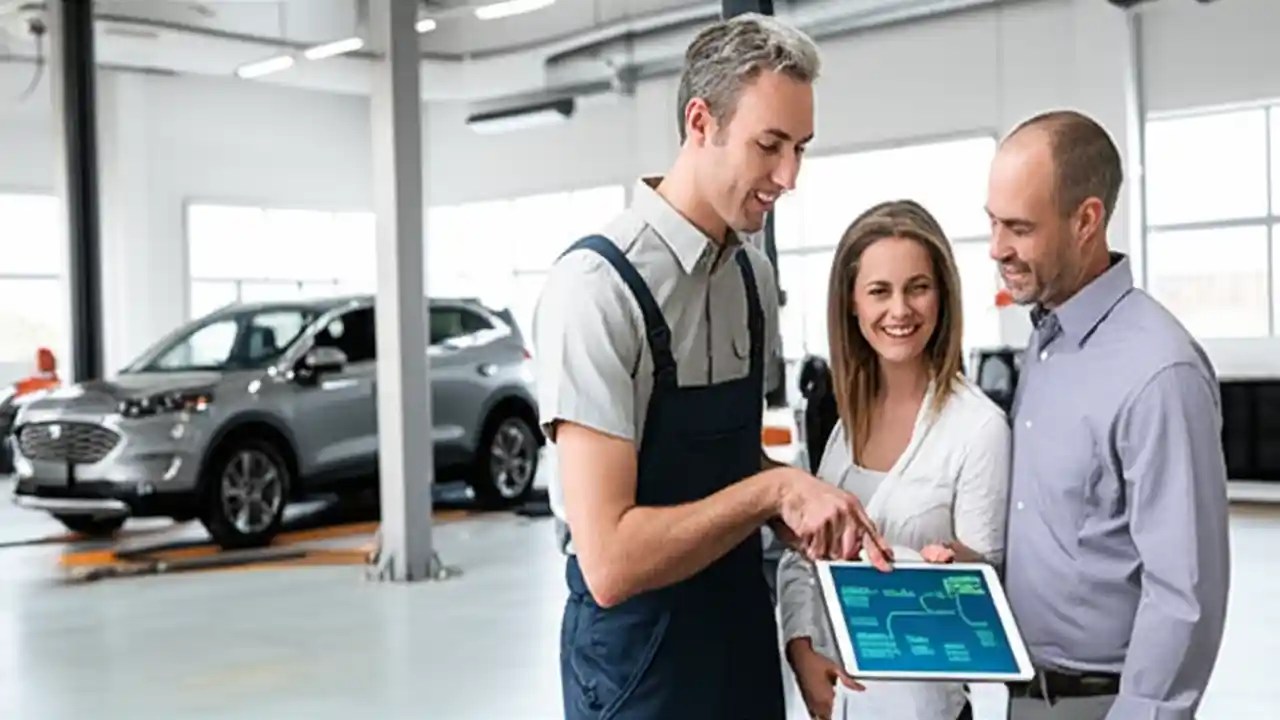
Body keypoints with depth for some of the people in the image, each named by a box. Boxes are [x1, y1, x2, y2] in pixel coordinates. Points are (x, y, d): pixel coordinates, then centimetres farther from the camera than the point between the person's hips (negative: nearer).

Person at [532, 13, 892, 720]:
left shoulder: (755, 273, 2)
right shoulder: (597, 286, -22)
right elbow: (609, 562, -26)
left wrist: (807, 512, -5)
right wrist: (773, 489, -22)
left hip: (744, 629, 7)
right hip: (638, 656, -7)